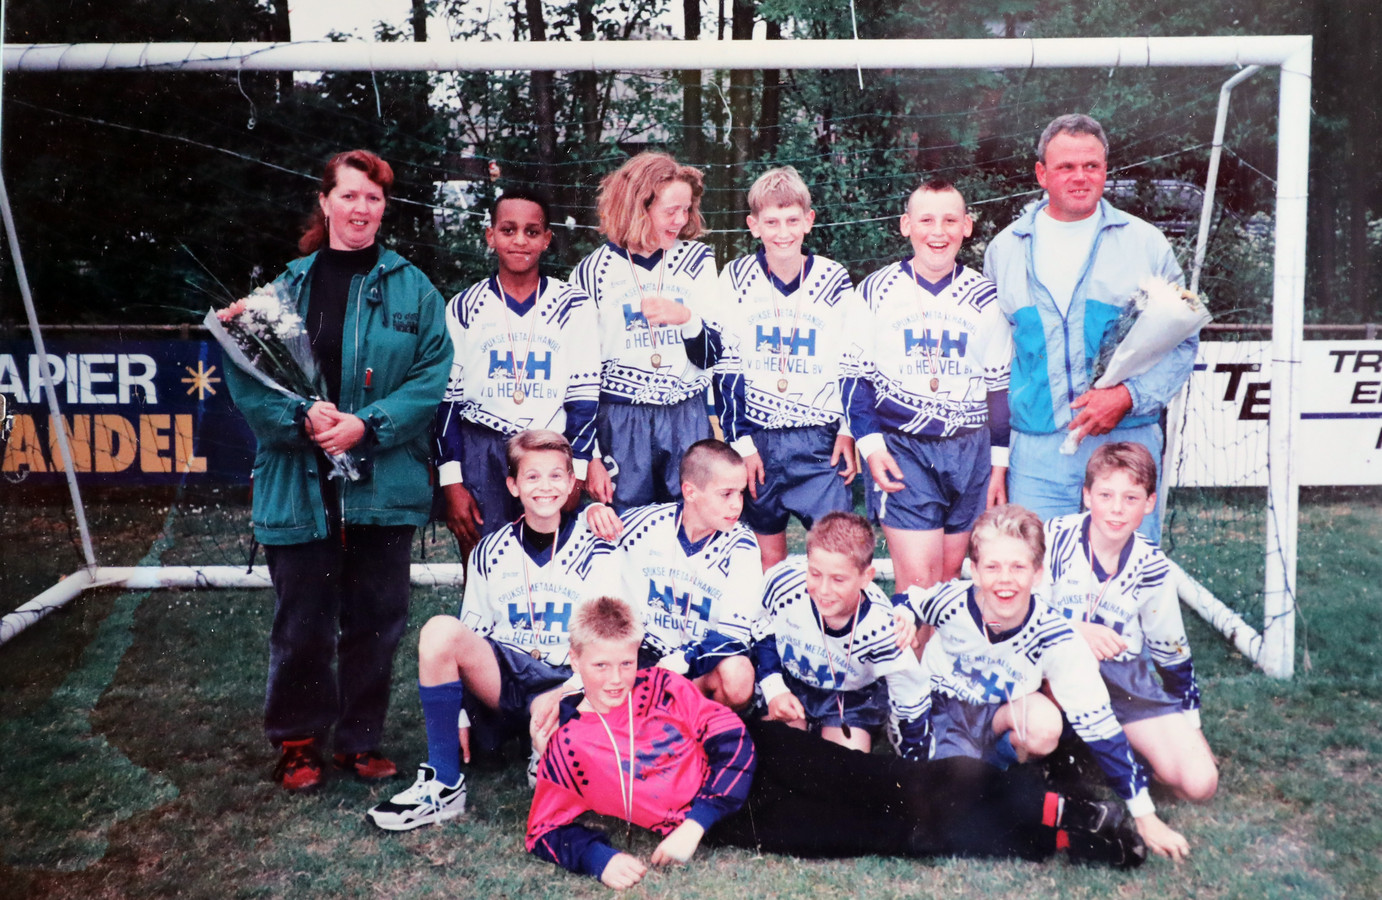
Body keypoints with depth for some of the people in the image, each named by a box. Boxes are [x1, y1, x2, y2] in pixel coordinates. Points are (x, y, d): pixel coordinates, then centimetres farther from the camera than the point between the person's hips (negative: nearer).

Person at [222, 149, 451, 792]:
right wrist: (300, 418, -16)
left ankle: (360, 740, 27)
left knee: (375, 619, 9)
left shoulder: (411, 289, 5)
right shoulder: (288, 286, 6)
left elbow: (434, 375, -4)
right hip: (299, 486, 0)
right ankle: (297, 743, 26)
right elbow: (247, 375, 1)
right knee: (302, 624, 7)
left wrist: (368, 426, -15)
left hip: (383, 485, 0)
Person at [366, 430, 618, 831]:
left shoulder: (593, 552, 3)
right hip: (503, 677, 3)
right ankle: (443, 785, -20)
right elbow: (471, 635, 13)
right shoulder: (490, 552, 11)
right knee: (440, 631, -26)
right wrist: (460, 714, 5)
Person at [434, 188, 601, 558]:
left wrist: (576, 470, -2)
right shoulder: (464, 308, 8)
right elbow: (447, 399, 8)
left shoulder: (574, 307, 6)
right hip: (481, 454, 1)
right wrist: (452, 482, 1)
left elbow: (585, 395, 6)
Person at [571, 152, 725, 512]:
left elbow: (711, 356, 4)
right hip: (619, 422, -2)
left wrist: (686, 318, -18)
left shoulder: (697, 260, 6)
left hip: (687, 420, 2)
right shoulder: (593, 272, 0)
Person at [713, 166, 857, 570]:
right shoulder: (737, 279, 0)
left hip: (820, 439, 0)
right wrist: (741, 442, -3)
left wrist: (849, 430, 2)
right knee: (769, 557, 8)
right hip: (758, 436, 0)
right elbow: (726, 367, 1)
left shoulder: (835, 282, 1)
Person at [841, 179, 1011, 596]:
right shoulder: (877, 291, 1)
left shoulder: (985, 299, 7)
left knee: (951, 570, 10)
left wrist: (998, 461, 11)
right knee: (917, 578, -11)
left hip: (970, 449, 3)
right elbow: (855, 377, 4)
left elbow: (1000, 385, 13)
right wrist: (870, 444, -7)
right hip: (901, 446, -2)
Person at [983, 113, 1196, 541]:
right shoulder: (1004, 249, 11)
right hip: (1036, 453, 1)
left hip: (1126, 443, -1)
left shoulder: (1146, 243, 7)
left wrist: (1127, 396, -11)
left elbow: (1181, 341, 7)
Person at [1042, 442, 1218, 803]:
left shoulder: (1152, 567, -3)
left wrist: (1189, 727, 12)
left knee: (1200, 783, -13)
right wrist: (1077, 631, -32)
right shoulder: (1056, 538, -13)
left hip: (1122, 674, 2)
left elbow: (1172, 652, 9)